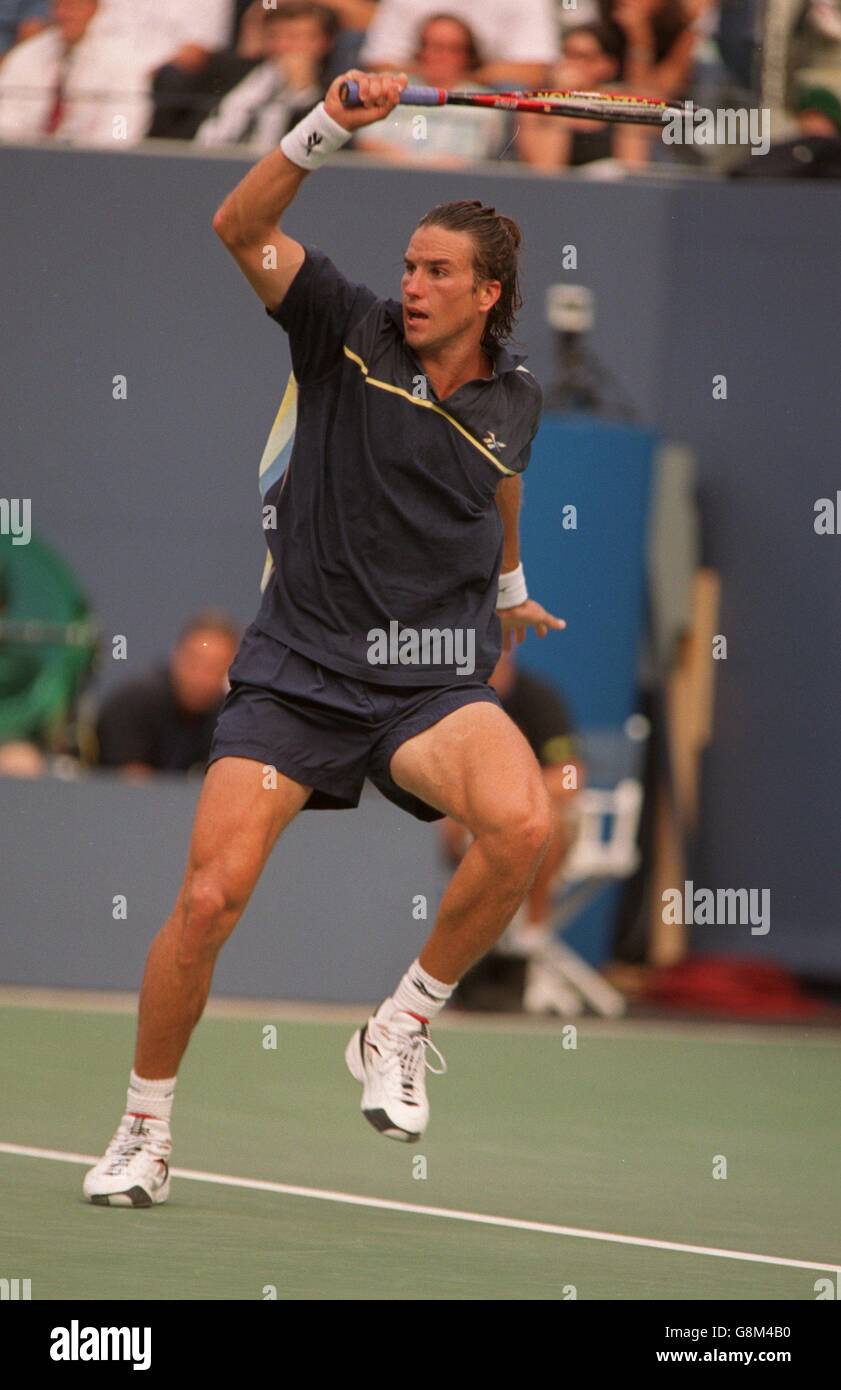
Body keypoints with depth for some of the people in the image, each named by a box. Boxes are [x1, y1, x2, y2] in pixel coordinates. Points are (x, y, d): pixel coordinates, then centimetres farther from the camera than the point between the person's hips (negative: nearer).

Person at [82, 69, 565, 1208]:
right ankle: (145, 1128, 12)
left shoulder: (514, 399, 7)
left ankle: (401, 1029, -7)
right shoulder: (350, 332, -2)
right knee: (209, 901, -12)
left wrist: (513, 589, 45)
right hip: (296, 673, -1)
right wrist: (329, 128, -26)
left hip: (434, 679, 1)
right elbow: (242, 228, -15)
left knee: (523, 827, -30)